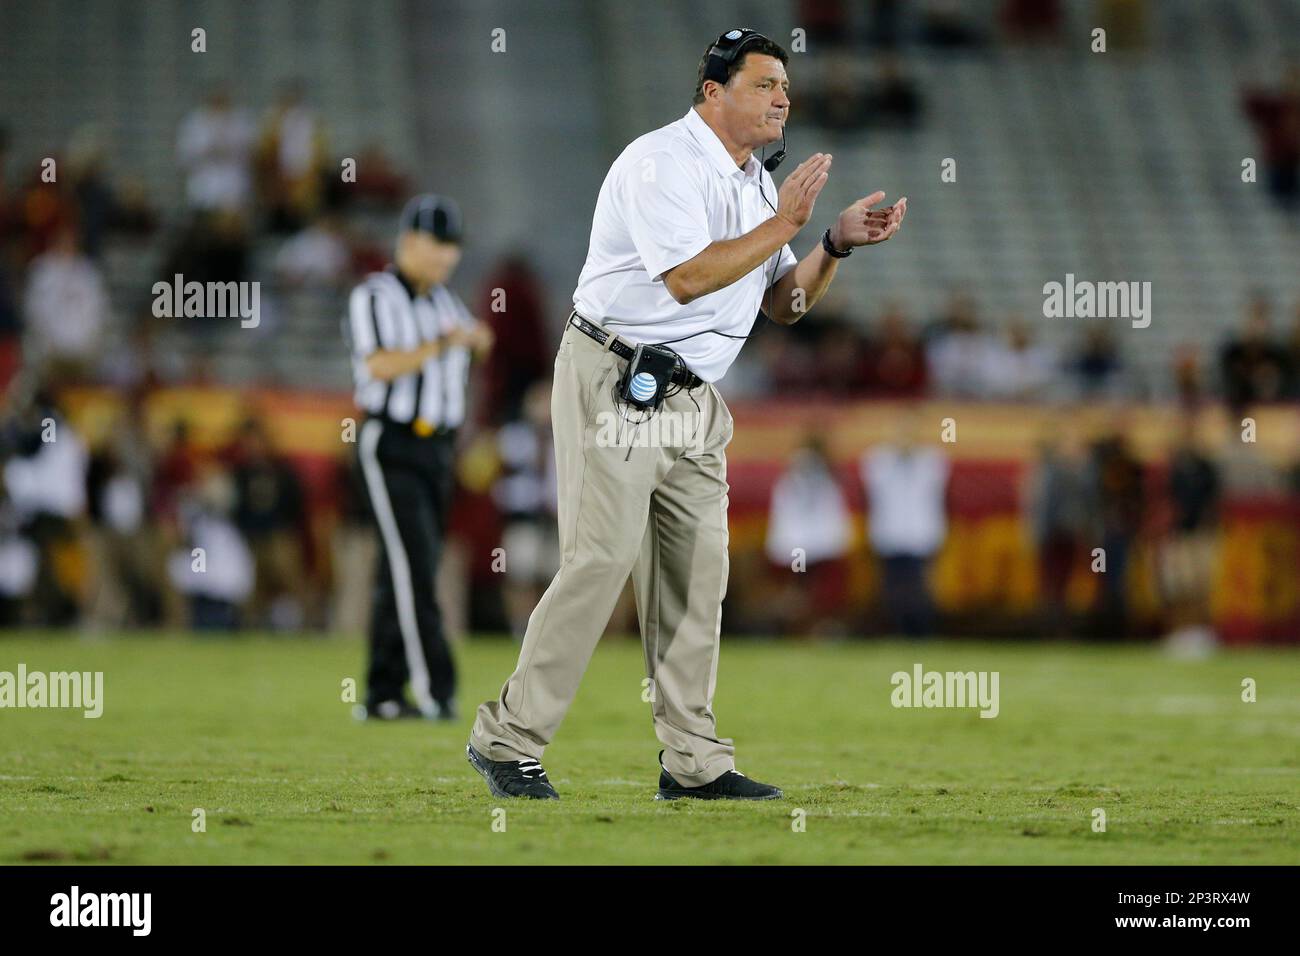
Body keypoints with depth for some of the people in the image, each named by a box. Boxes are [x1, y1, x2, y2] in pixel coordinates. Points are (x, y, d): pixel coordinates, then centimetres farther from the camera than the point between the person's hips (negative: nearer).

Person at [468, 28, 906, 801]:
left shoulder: (755, 183, 16)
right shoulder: (663, 162, -12)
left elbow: (784, 303, 18)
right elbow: (687, 276, -23)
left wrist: (838, 245, 2)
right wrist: (784, 223, -16)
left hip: (692, 401, 9)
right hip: (615, 382, -9)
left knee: (698, 576, 5)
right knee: (602, 559, -14)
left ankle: (694, 762, 9)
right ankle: (509, 738, -7)